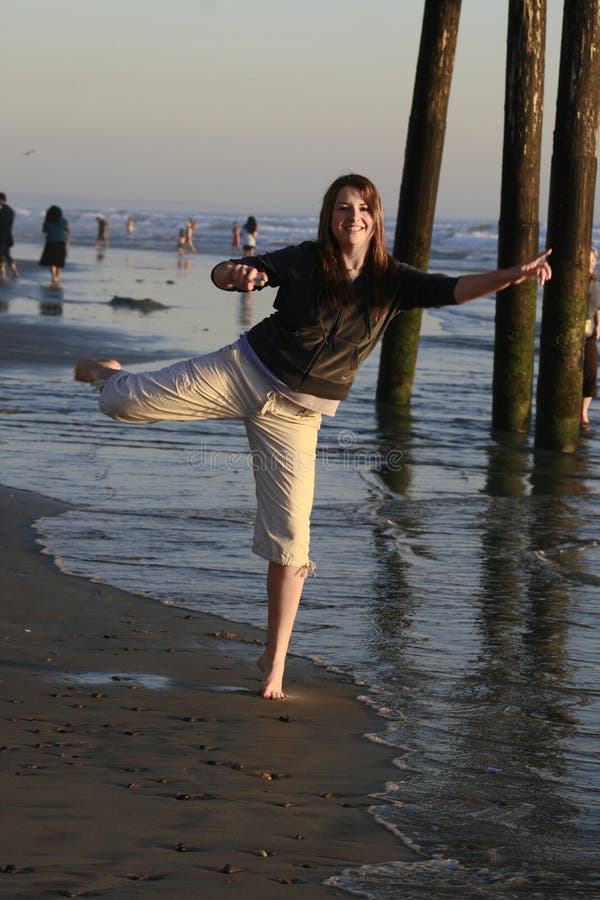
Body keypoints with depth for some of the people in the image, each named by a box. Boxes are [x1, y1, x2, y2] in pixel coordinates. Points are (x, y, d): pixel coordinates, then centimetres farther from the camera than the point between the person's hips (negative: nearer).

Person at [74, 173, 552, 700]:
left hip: (295, 415, 1)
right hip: (244, 374, -1)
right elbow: (223, 275, -9)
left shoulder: (391, 283, -3)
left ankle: (275, 662, 6)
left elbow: (452, 291, -14)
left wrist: (512, 276, -31)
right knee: (127, 404, -9)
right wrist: (237, 275, -34)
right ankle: (110, 376, 32)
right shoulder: (305, 262, -8)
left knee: (290, 539, -6)